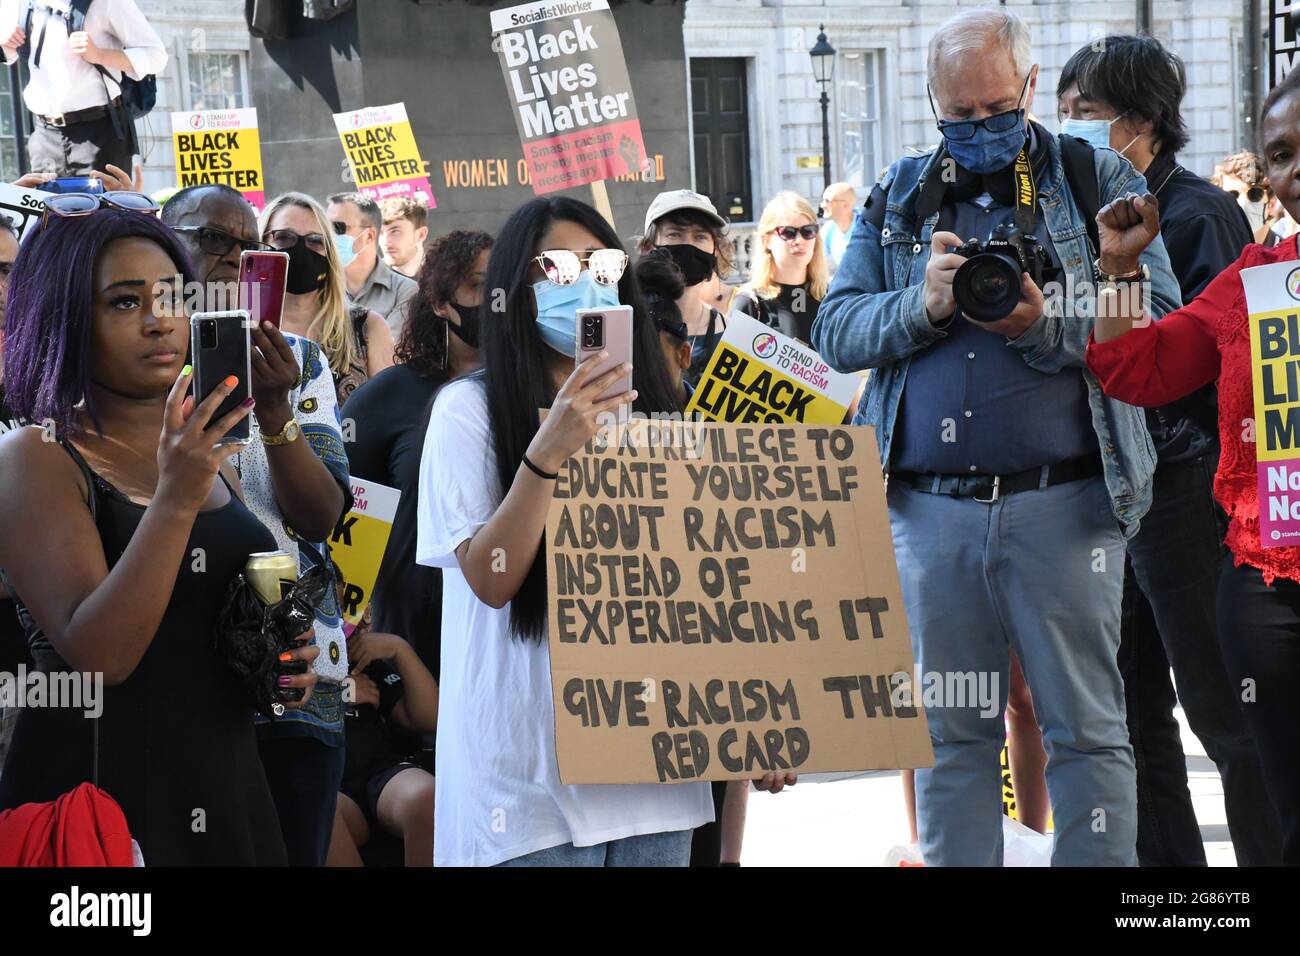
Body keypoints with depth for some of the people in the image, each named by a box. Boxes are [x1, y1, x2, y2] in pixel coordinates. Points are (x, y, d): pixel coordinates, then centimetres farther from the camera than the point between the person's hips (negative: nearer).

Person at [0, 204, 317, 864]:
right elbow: (96, 654, -22)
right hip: (95, 785, -7)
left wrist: (284, 660, 4)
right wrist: (175, 500, -29)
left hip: (223, 784, 7)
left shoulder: (201, 452, 12)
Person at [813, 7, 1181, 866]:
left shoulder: (1099, 182, 6)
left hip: (1063, 502, -3)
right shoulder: (898, 198, 14)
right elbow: (836, 333, 6)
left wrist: (1046, 326, -18)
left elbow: (1161, 323, -4)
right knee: (951, 732, 10)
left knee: (1086, 728, 0)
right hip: (931, 509, 3)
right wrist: (921, 306, -12)